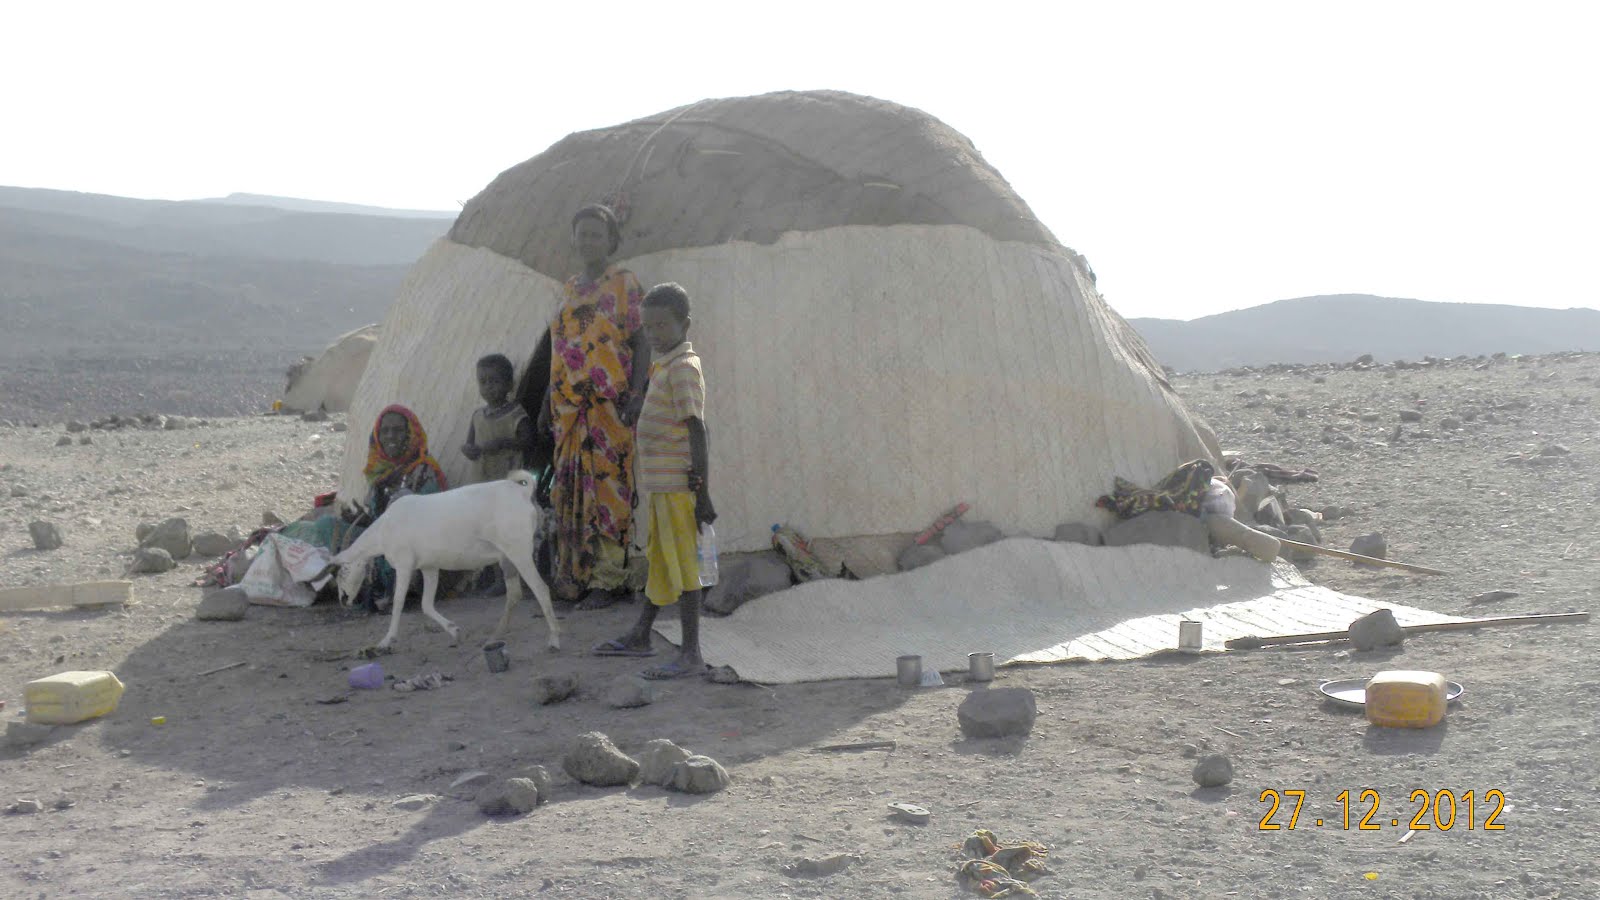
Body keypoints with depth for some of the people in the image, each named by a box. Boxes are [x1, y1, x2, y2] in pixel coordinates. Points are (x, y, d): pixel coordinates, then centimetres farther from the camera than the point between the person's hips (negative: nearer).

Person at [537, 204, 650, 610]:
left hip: (608, 404, -6)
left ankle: (609, 579, -3)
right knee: (569, 486, 6)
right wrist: (548, 402, 19)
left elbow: (640, 342, -5)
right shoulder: (569, 288, 17)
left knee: (608, 483, -7)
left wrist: (636, 394, -17)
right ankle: (572, 574, 13)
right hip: (569, 405, 6)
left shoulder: (624, 283, -1)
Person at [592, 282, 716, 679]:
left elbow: (697, 431, -19)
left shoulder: (683, 368, -14)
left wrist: (701, 493, -22)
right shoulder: (666, 366, 16)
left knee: (681, 563, -6)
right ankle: (640, 636, 33)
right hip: (662, 482, 10)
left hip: (678, 483, -10)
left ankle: (691, 654, -1)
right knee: (660, 559, 20)